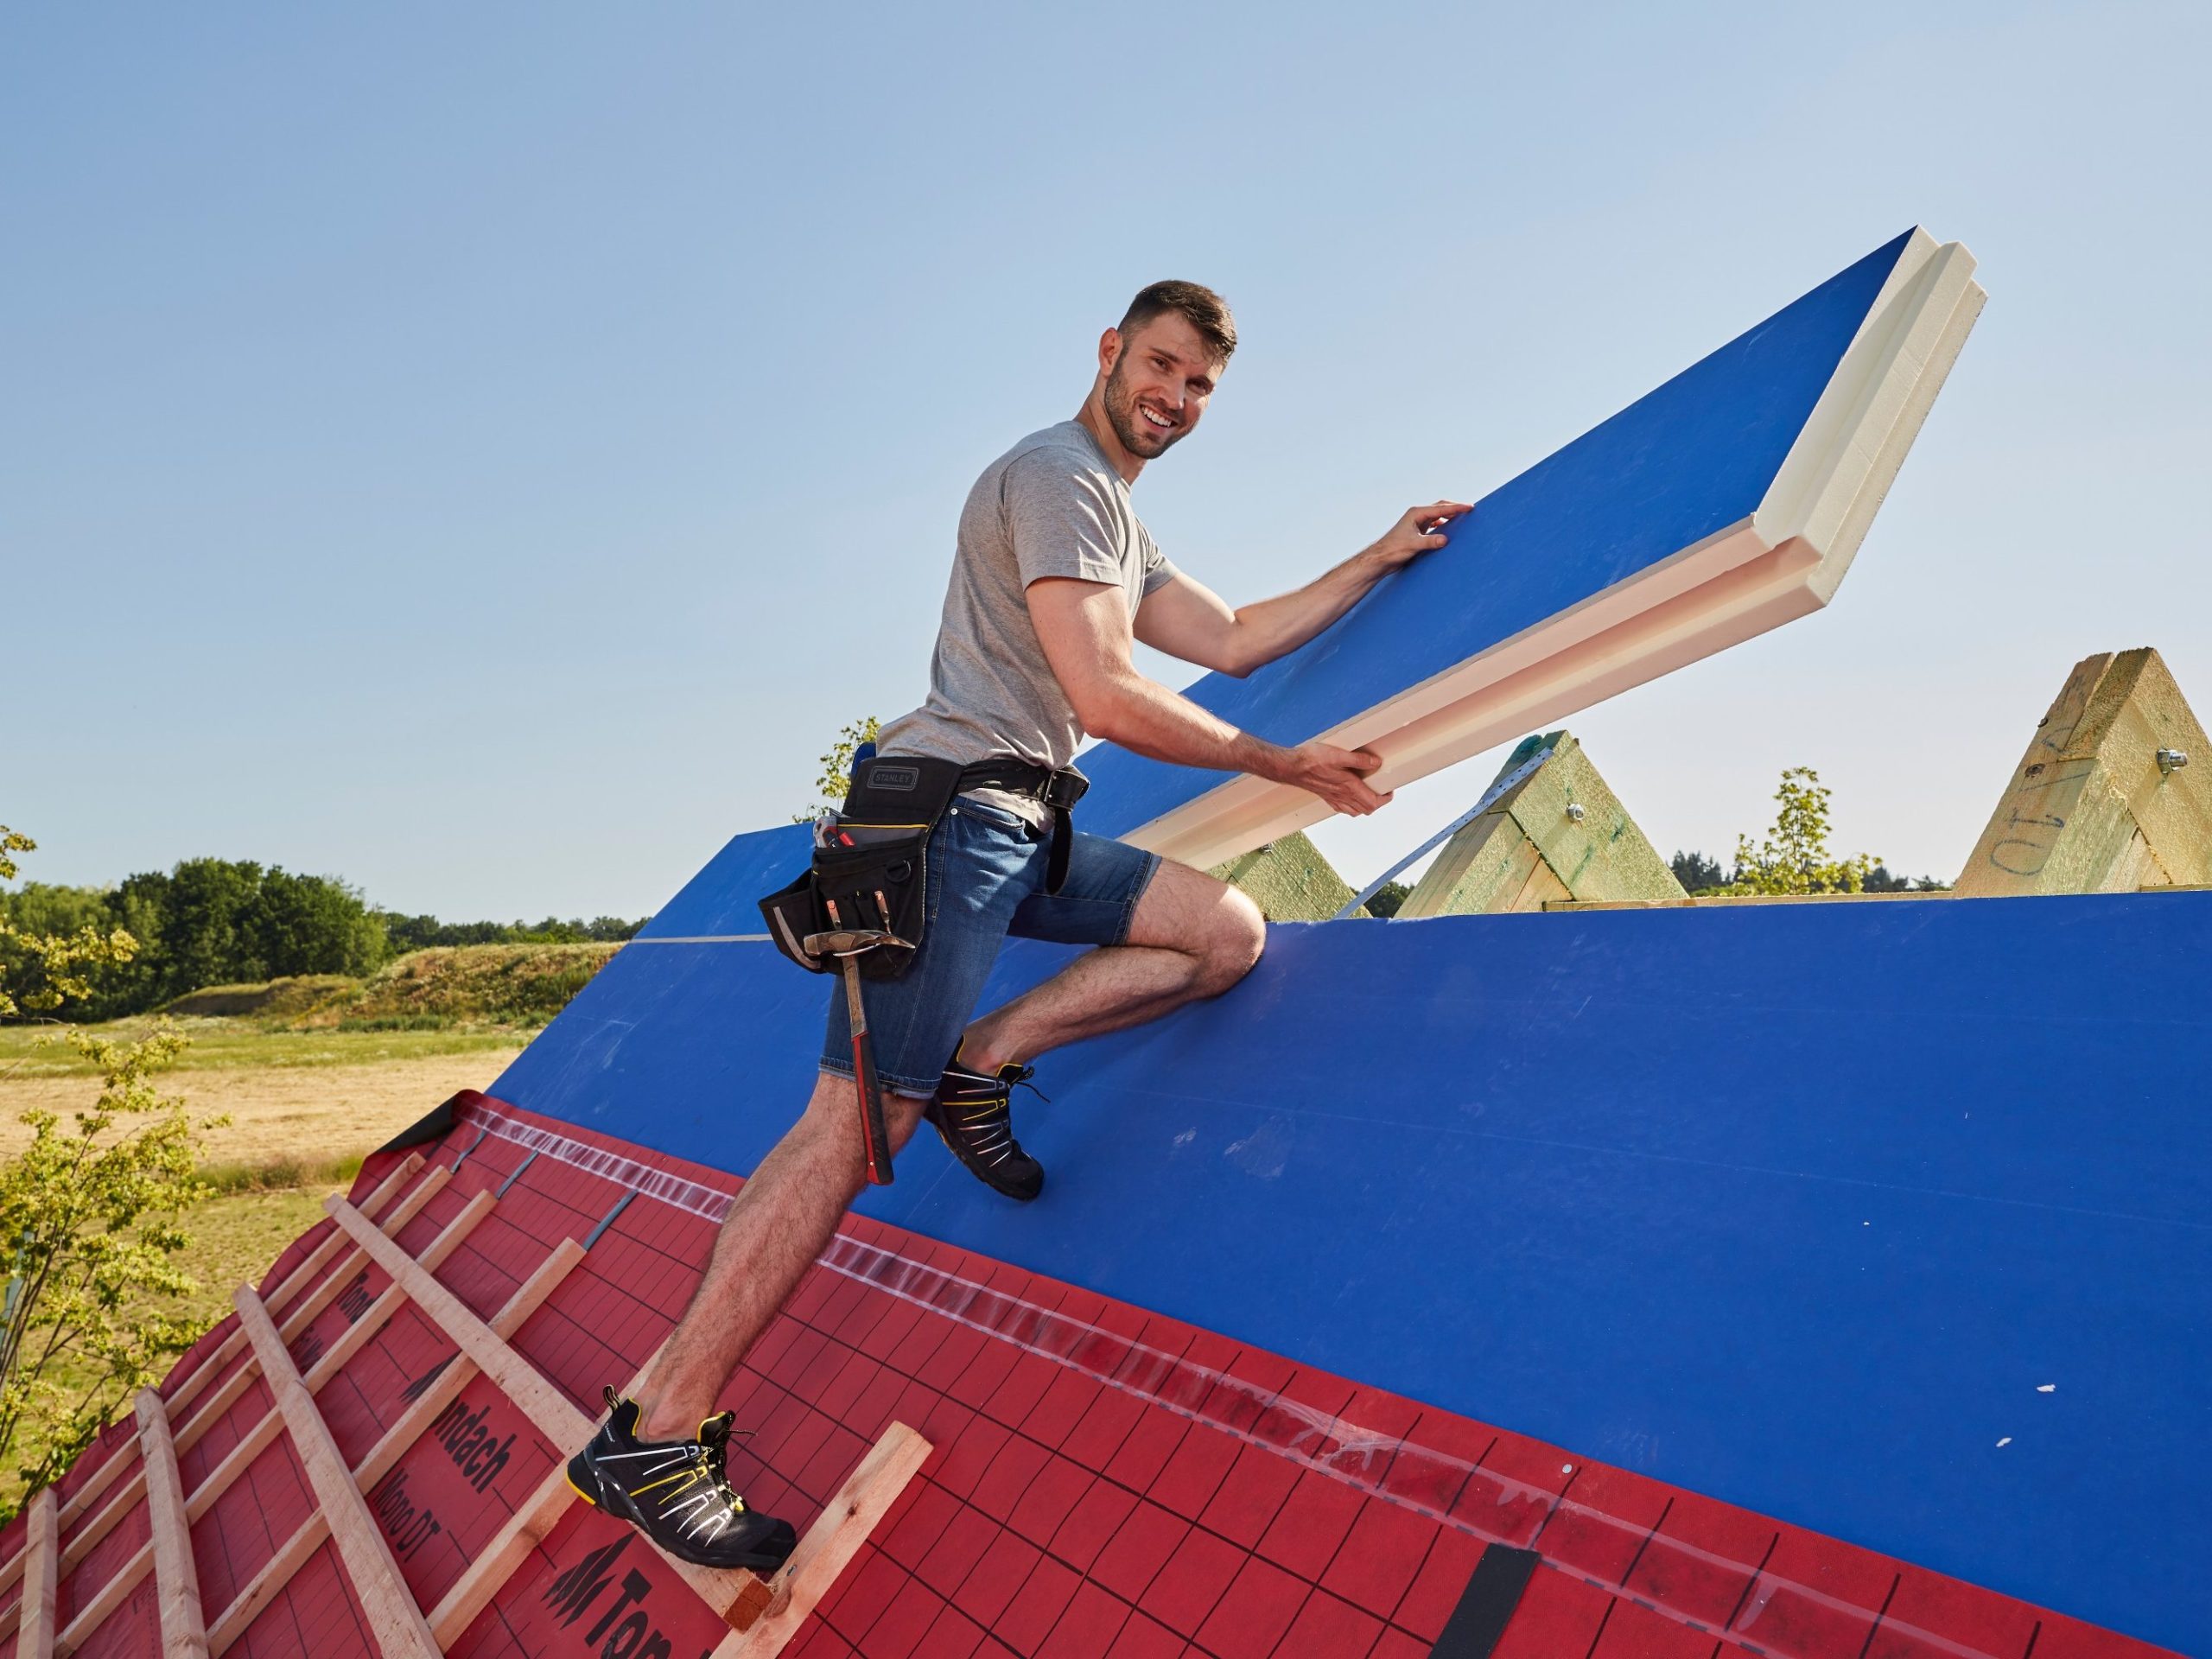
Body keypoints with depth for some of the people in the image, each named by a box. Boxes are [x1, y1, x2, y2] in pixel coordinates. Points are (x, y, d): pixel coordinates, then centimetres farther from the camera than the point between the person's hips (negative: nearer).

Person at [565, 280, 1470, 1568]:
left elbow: (1233, 641, 29)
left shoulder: (1120, 523, 27)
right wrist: (1286, 764, -4)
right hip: (953, 802, -10)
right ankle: (653, 1437, -7)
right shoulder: (1055, 475, -5)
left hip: (1020, 830, 10)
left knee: (1228, 931, 1)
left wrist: (1381, 559, 32)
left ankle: (981, 1066, 0)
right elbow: (1106, 699, -14)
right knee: (860, 1122, -14)